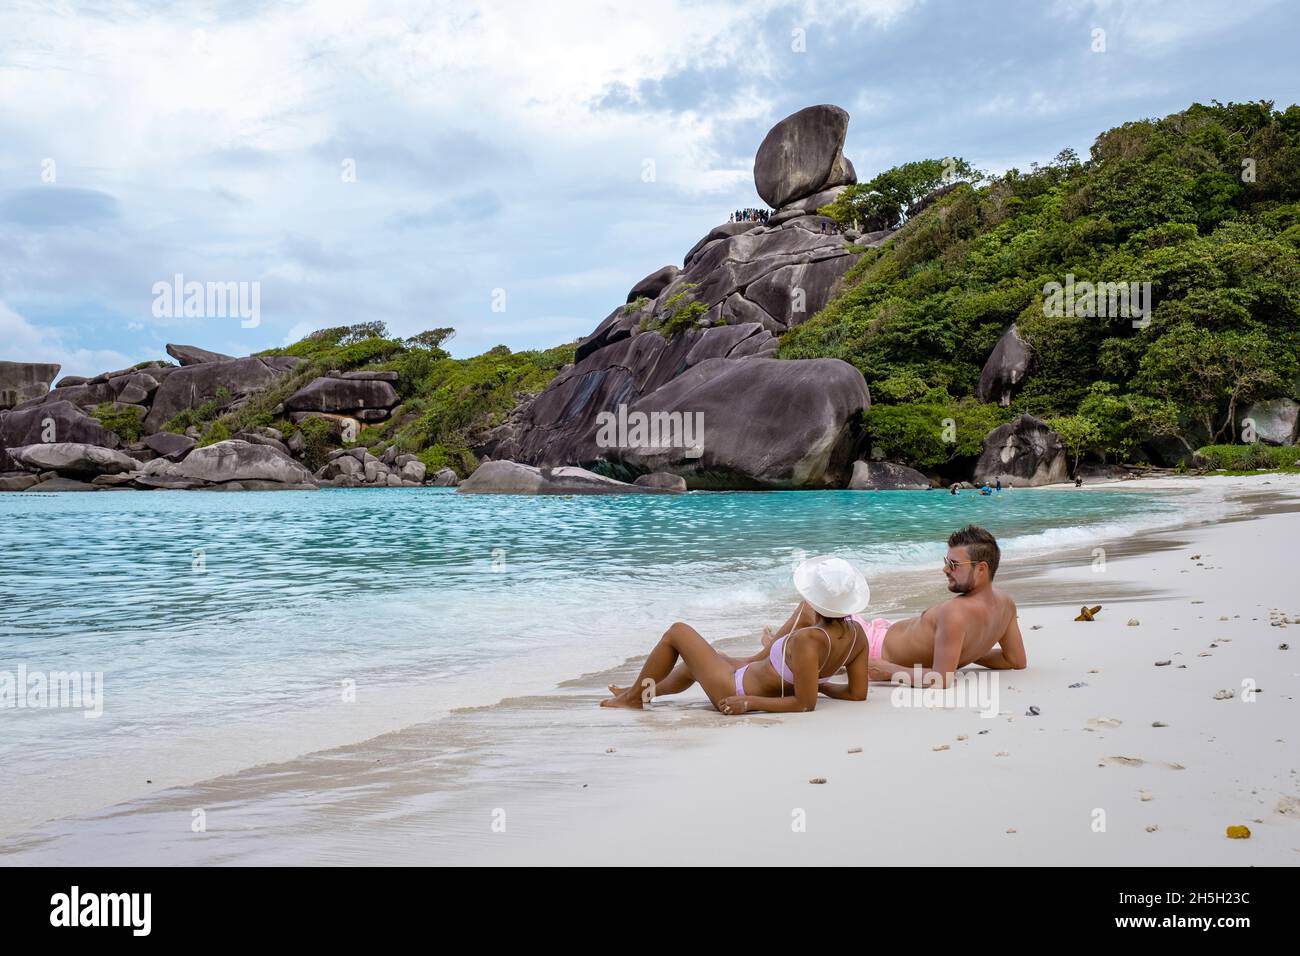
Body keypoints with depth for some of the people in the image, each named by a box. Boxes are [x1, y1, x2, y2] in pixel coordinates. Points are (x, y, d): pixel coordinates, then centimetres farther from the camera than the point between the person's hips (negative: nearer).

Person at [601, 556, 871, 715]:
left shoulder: (808, 639, -37)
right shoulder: (857, 633, -15)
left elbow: (805, 703, -35)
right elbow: (857, 693, -9)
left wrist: (749, 702, -26)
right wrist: (823, 686, 6)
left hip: (736, 691, -8)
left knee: (677, 632, 10)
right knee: (695, 661, 33)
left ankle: (634, 697, 30)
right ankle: (644, 690, 56)